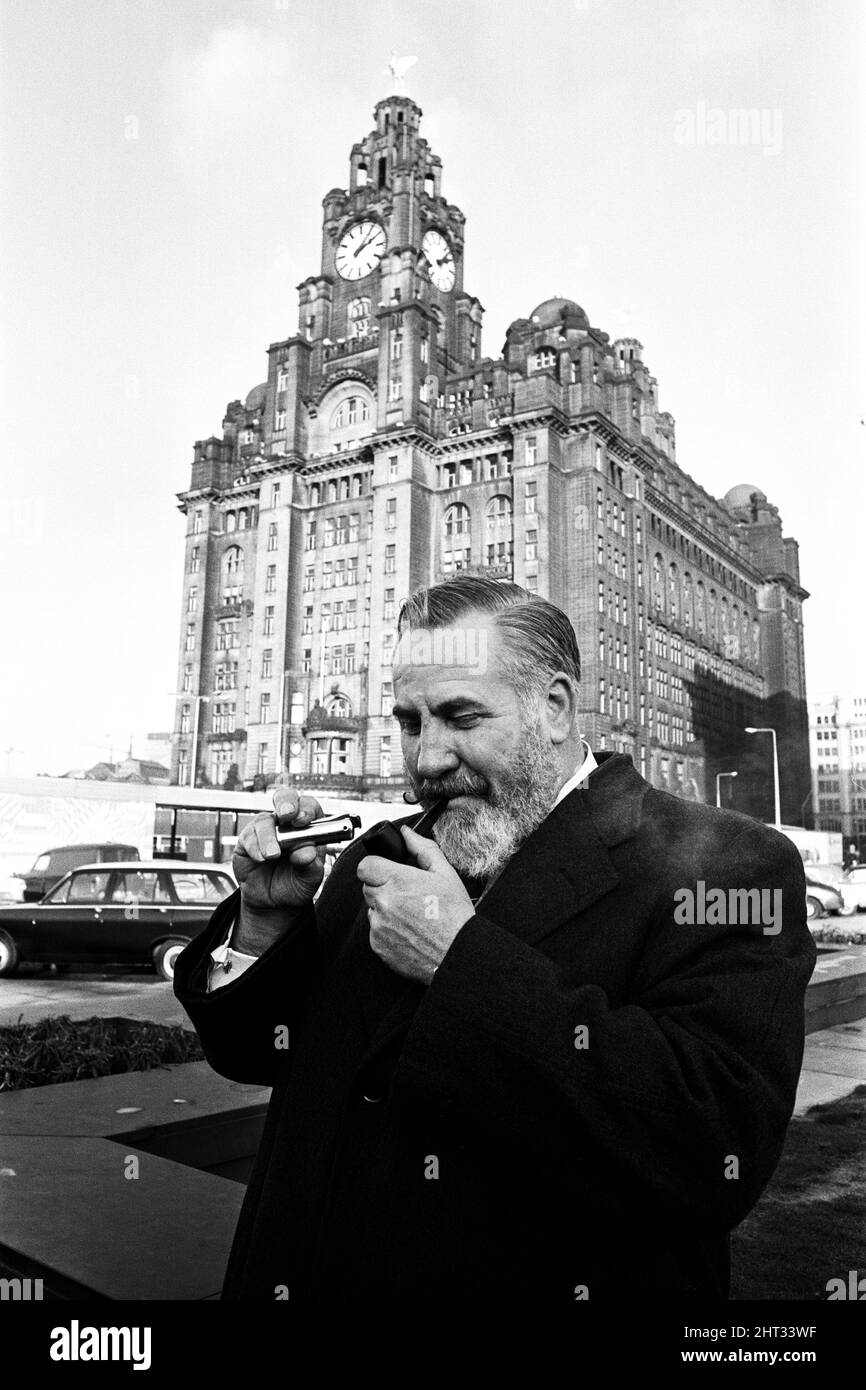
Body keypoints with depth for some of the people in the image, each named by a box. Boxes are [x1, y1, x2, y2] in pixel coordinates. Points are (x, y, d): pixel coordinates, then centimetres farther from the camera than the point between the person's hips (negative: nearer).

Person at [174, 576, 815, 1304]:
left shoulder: (720, 868, -18)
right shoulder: (377, 859, -1)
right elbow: (252, 1055, 7)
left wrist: (462, 957, -27)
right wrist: (267, 918, -13)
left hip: (540, 1281, -4)